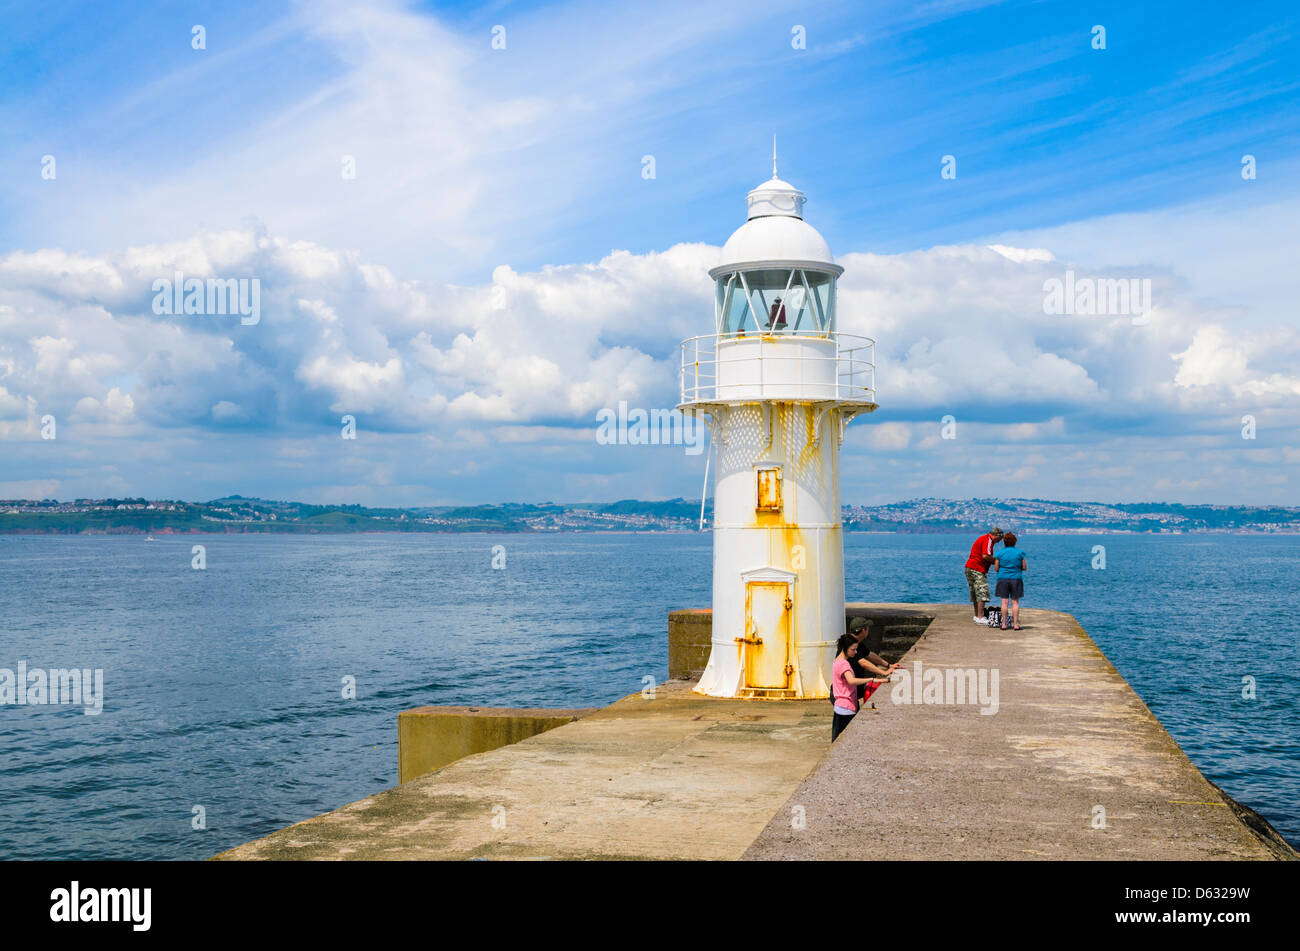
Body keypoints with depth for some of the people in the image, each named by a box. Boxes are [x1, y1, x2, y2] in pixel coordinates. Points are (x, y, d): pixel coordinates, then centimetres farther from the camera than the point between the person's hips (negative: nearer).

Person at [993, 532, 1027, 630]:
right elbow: (1025, 568, 3)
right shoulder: (1020, 553, 0)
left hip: (1003, 579, 0)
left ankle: (1004, 624, 1)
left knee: (1004, 602, 1)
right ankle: (1016, 624, 0)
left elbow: (996, 569, 0)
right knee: (1015, 602, 3)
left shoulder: (999, 553, -2)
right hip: (1016, 579, 0)